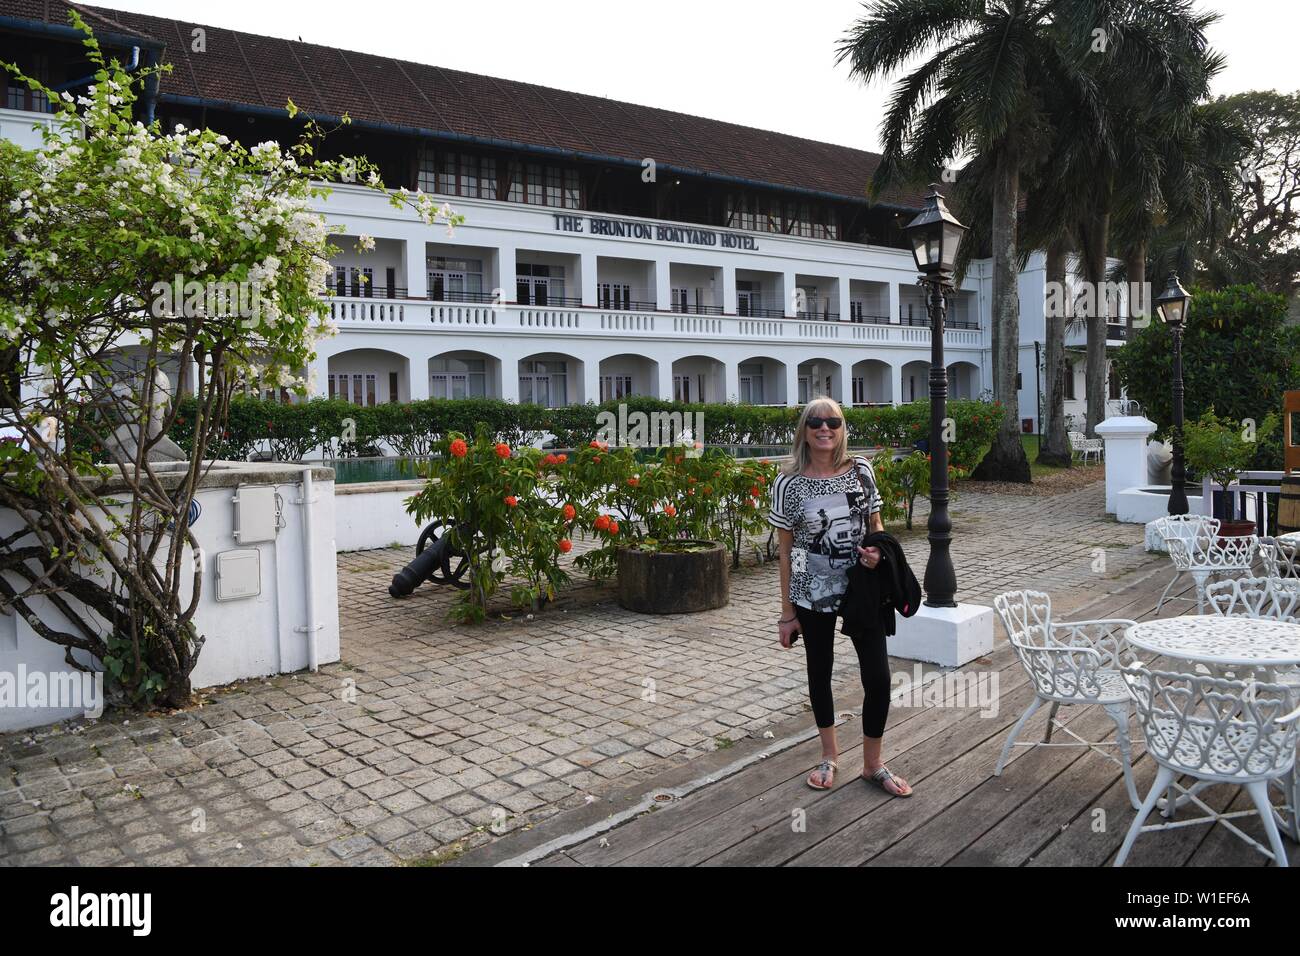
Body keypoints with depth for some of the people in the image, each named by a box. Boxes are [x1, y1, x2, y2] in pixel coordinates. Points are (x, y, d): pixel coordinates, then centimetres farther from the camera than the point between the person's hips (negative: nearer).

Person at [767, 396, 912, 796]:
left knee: (878, 677, 1)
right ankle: (829, 756, 34)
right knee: (820, 672, 13)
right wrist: (786, 612, -2)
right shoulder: (789, 483, -9)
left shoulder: (860, 469, -2)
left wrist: (878, 550, -14)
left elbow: (876, 524, 10)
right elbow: (786, 550, -4)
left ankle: (873, 764, 22)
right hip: (813, 593, -1)